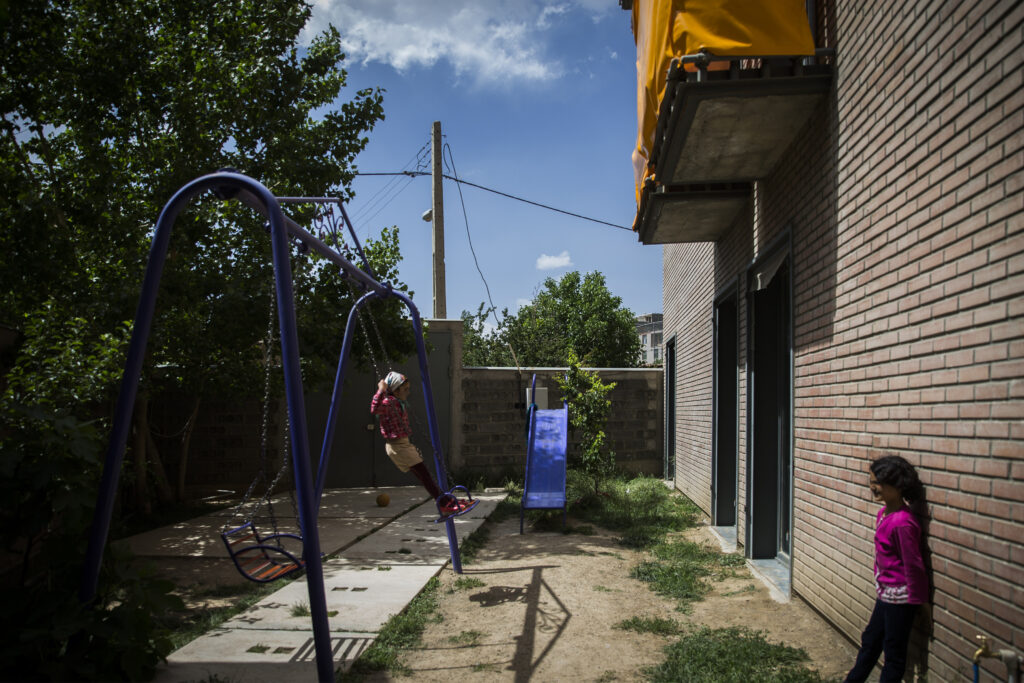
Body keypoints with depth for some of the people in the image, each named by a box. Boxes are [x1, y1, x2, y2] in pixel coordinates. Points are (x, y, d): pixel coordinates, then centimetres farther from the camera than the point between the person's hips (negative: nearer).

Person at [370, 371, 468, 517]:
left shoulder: (400, 403, 12)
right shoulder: (388, 402, -17)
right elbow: (375, 409, -36)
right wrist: (381, 391, -41)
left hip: (404, 443, 10)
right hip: (396, 446, -10)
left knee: (422, 473, 10)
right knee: (422, 472, -12)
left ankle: (445, 500, 13)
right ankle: (444, 505, -12)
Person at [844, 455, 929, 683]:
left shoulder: (903, 522, -26)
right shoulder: (883, 514, 2)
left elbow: (913, 564, -19)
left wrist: (917, 600, -12)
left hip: (900, 598, -9)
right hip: (885, 594, 9)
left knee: (894, 651, 7)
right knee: (870, 641, 22)